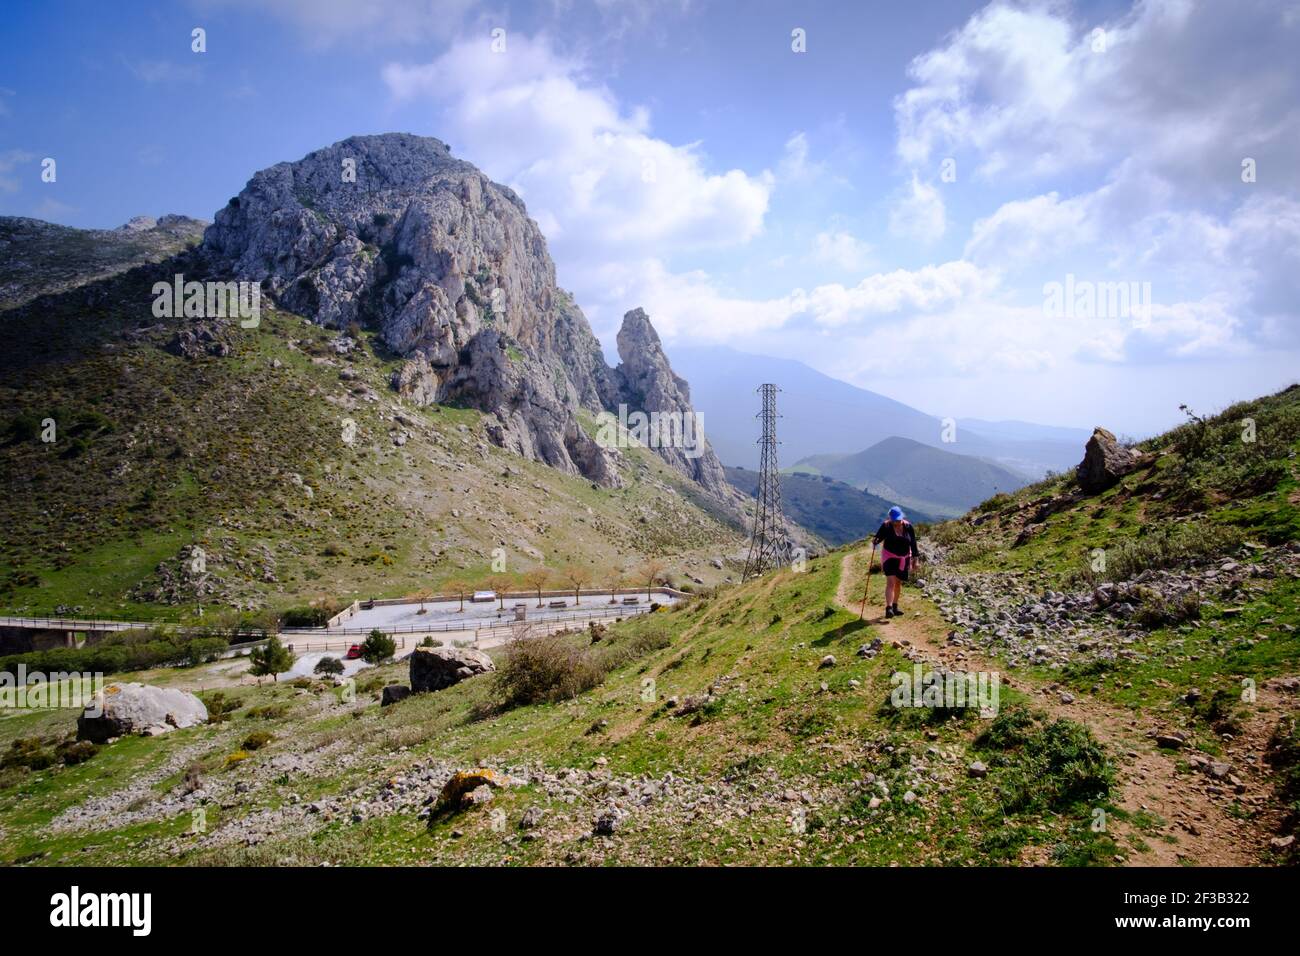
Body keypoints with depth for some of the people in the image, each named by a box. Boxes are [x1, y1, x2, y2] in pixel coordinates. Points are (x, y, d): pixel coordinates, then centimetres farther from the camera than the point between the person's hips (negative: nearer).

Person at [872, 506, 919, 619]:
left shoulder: (908, 526, -5)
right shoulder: (886, 526, -12)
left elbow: (913, 543, 2)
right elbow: (879, 537, -9)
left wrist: (915, 558, 3)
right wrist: (875, 542, -33)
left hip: (904, 558, 4)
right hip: (890, 557, -4)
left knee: (899, 583, 13)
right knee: (891, 582, -16)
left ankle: (895, 606, 28)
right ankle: (888, 608, -23)